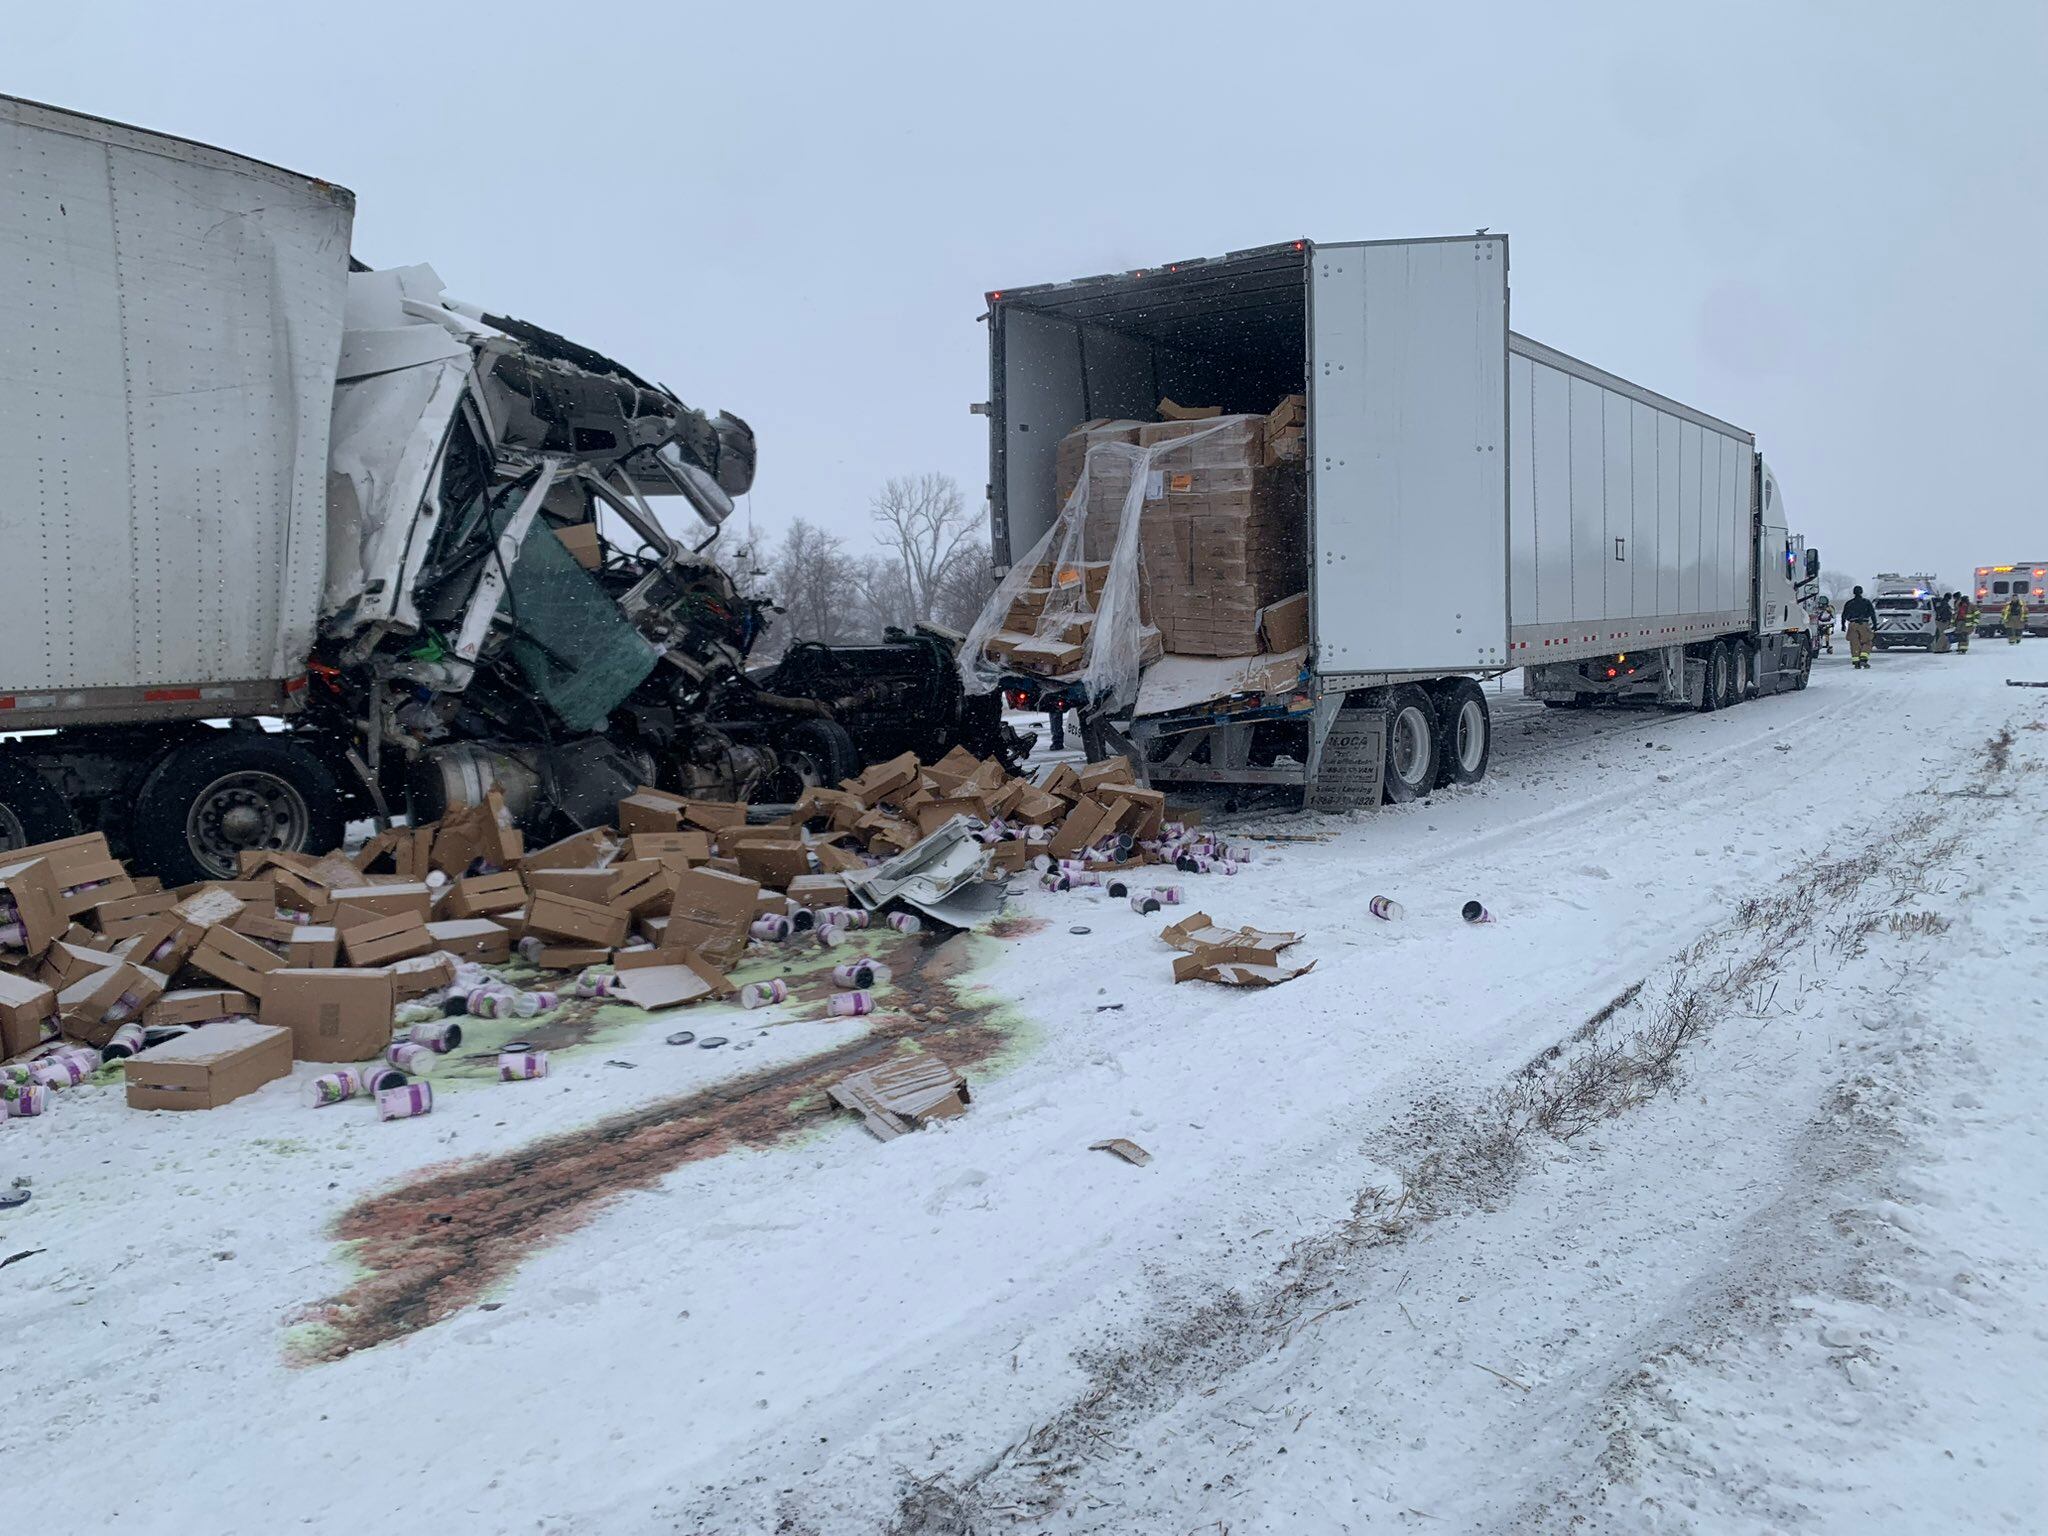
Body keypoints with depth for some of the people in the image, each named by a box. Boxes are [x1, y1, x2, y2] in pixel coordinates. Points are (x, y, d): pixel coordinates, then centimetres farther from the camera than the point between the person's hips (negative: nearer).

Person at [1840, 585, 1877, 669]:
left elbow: (1844, 615, 13)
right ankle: (1863, 659, -13)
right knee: (1866, 643, 6)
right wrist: (1875, 625, 7)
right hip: (1864, 624, -1)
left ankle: (1856, 662, -3)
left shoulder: (1849, 603, 12)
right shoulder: (1867, 602, 8)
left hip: (1852, 625, 1)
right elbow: (1872, 614, 5)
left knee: (1854, 644, 3)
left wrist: (1843, 625, 20)